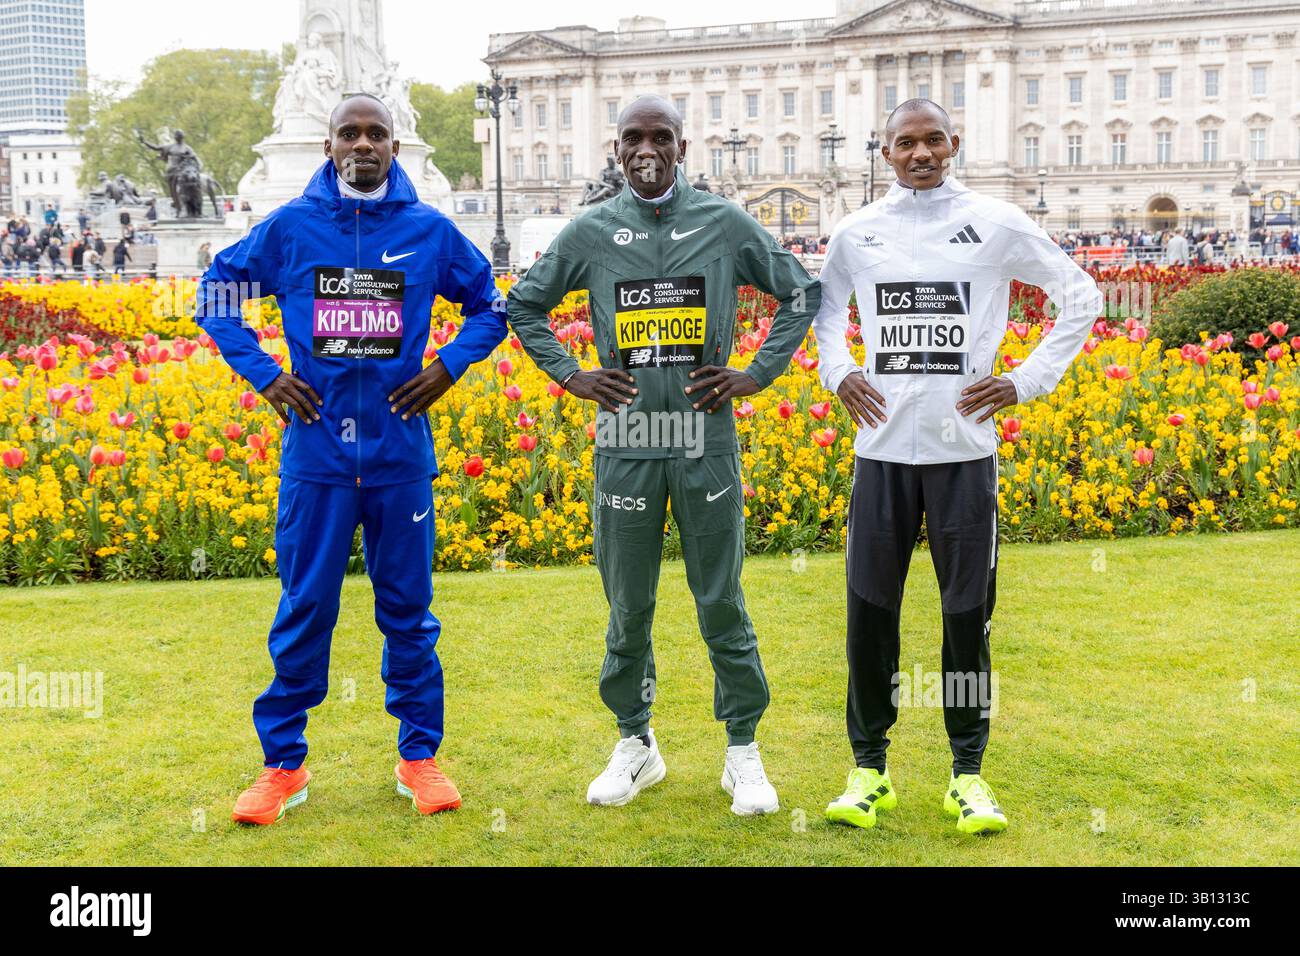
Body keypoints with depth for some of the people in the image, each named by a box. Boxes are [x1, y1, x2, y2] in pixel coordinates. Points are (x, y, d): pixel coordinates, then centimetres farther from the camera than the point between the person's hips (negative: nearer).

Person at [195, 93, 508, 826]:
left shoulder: (430, 230, 2)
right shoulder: (290, 227, 1)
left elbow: (492, 306, 14)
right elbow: (217, 293, 12)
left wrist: (449, 366, -1)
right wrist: (263, 375, 0)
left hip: (402, 454, 0)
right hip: (318, 453, 0)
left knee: (409, 611, 10)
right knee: (303, 612, 6)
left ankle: (420, 757, 22)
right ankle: (284, 765, 19)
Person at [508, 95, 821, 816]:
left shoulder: (726, 224, 3)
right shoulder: (590, 233, 5)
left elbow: (800, 294, 11)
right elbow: (524, 306, 16)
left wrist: (757, 374, 1)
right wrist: (570, 376, 3)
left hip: (707, 439, -1)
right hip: (625, 443, 1)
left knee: (723, 606, 4)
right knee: (628, 609, 9)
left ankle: (743, 753, 16)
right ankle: (635, 745, 25)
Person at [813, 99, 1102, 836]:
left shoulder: (996, 223, 0)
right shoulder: (857, 233, 6)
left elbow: (1082, 297, 7)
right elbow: (825, 306, 25)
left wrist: (1028, 382, -1)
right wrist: (838, 372, 8)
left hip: (965, 449, -2)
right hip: (882, 449, 2)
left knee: (967, 613, 3)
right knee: (870, 610, 3)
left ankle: (968, 774, 16)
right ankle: (870, 768, 17)